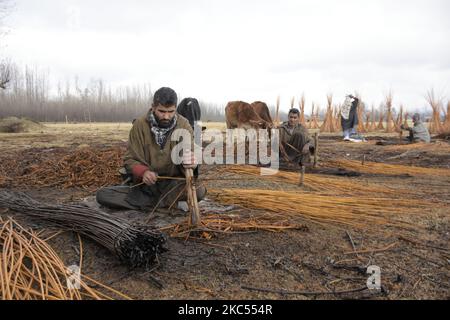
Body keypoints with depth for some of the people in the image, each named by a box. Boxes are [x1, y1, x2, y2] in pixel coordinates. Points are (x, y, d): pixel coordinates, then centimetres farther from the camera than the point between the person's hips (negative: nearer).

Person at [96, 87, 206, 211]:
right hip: (145, 184, 1)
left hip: (174, 184, -1)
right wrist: (143, 172, -26)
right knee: (102, 195, -19)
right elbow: (130, 160, -4)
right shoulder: (140, 125, -7)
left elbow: (189, 157, -8)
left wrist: (192, 165, -33)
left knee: (199, 191, -32)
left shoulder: (184, 125, -7)